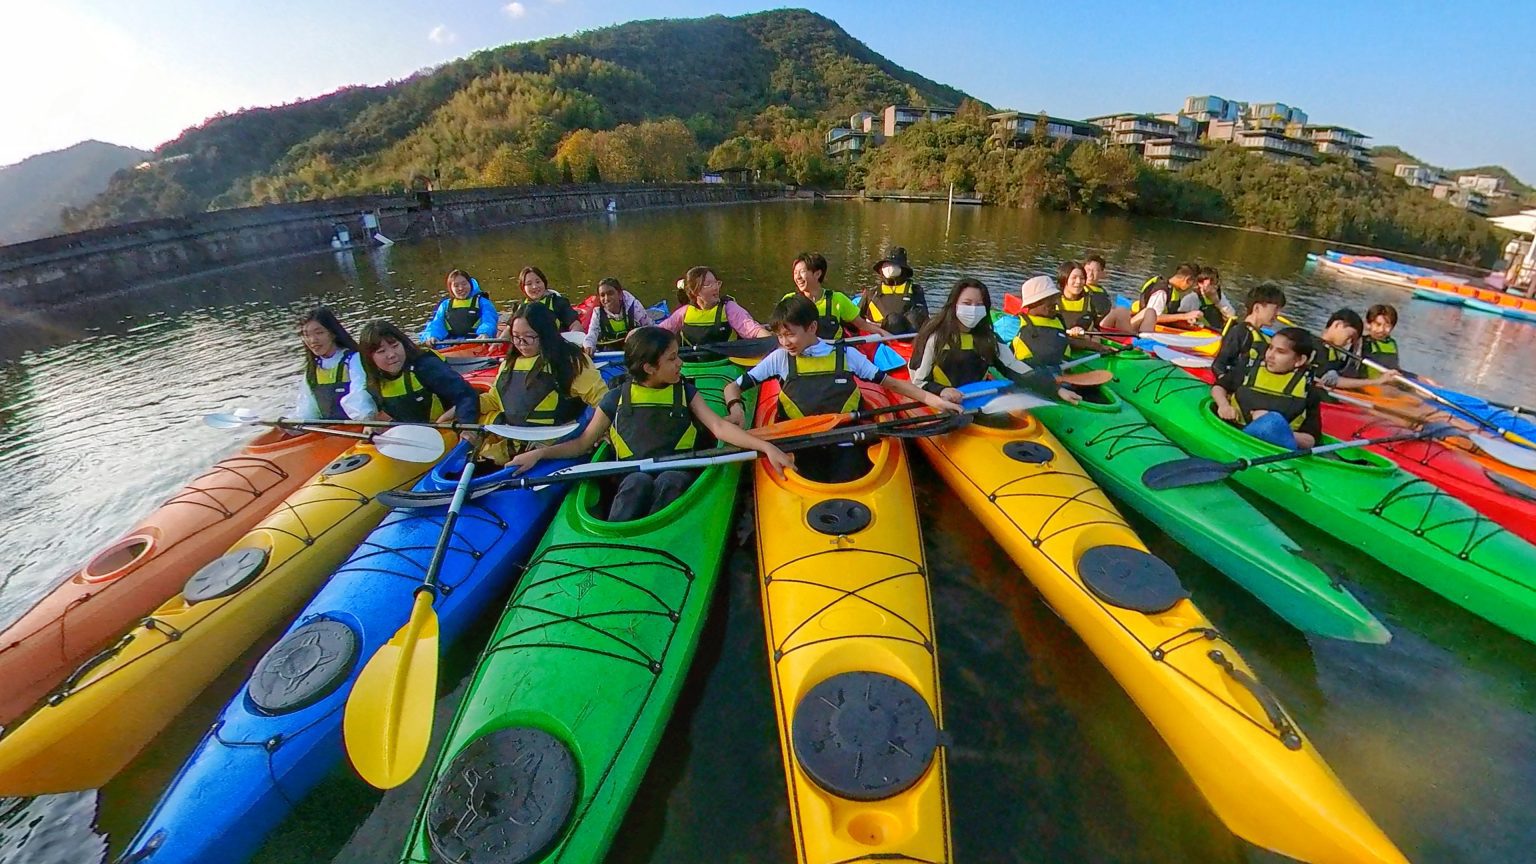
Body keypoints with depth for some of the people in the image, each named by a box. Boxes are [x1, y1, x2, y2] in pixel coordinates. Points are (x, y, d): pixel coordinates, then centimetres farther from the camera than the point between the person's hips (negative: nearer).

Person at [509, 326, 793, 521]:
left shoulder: (685, 392, 13)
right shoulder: (617, 398, 11)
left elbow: (719, 427, 1)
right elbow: (583, 443, 18)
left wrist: (765, 445, -14)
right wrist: (540, 452, 3)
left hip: (676, 473, 0)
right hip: (632, 476, 0)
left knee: (669, 481, -35)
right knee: (639, 481, -35)